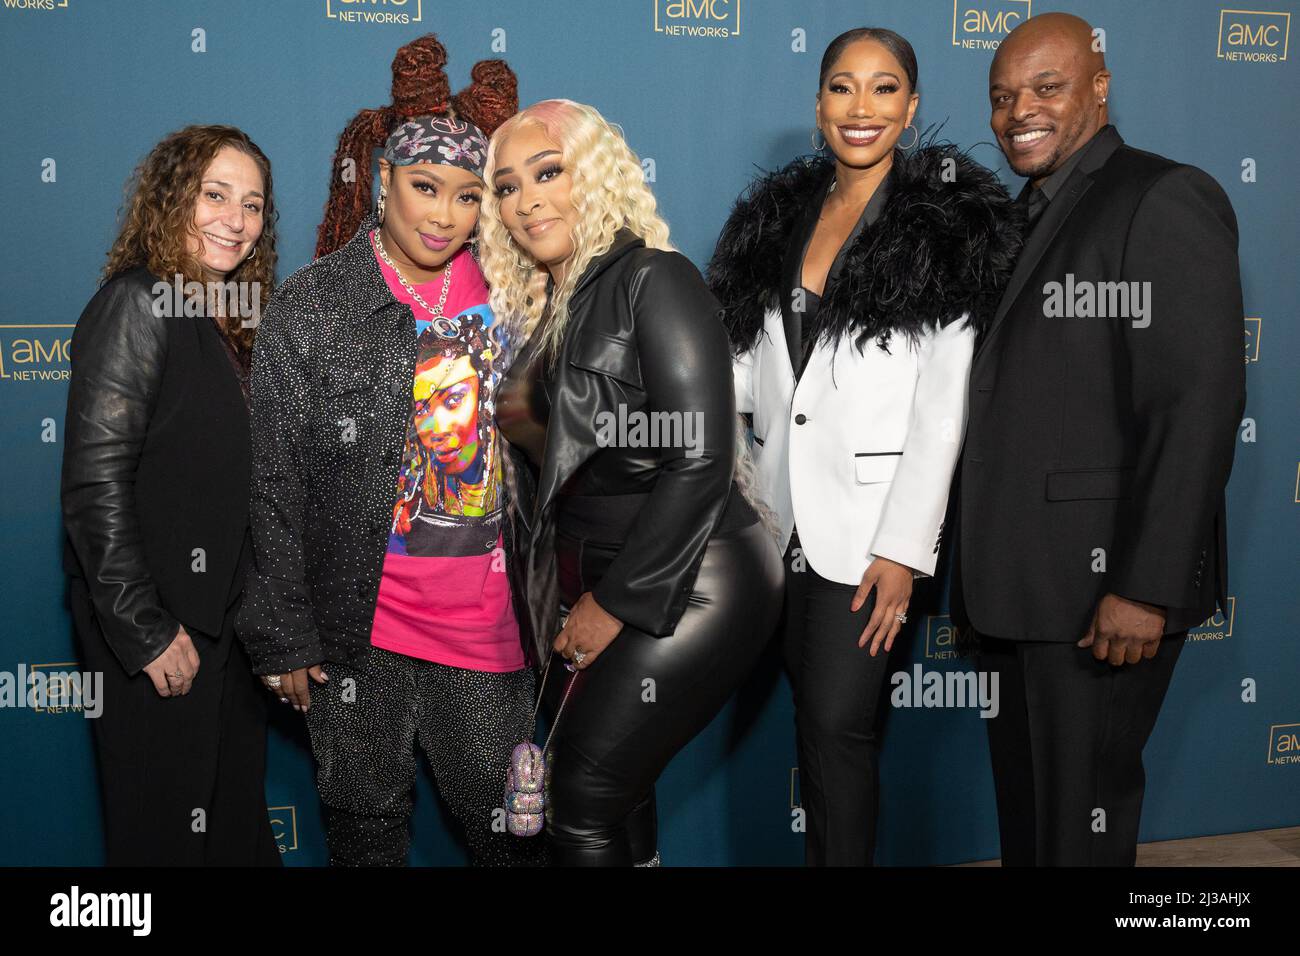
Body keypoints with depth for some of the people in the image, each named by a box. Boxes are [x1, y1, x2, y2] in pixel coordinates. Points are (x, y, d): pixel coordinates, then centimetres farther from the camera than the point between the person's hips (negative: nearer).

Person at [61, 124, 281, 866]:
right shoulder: (137, 304, -14)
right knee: (167, 825, 6)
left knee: (237, 816, 17)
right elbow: (95, 484, -20)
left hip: (224, 621, 8)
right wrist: (146, 630, -19)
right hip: (163, 626, -8)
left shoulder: (219, 315, 11)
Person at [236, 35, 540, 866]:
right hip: (359, 619, -2)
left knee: (506, 815, 13)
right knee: (368, 820, 14)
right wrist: (283, 637, -6)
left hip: (490, 613, 2)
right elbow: (274, 486, -4)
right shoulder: (311, 306, -5)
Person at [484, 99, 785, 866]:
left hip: (689, 587, -7)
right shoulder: (538, 307, 11)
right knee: (615, 789, 14)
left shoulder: (654, 281, -12)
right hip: (598, 581, 7)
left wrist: (618, 602, -15)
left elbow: (700, 461, -19)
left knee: (584, 800, -6)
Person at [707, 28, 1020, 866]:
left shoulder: (948, 226, -6)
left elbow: (944, 408, -11)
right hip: (788, 514, 5)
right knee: (813, 712, 14)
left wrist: (904, 547, -16)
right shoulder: (780, 215, 11)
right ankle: (820, 853, 29)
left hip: (870, 524, -5)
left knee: (837, 721, -6)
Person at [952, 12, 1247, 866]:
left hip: (1102, 581, -8)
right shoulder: (1028, 219, 17)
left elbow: (1199, 404, -17)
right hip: (1017, 579, 8)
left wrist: (1147, 587, -21)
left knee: (1081, 809, 1)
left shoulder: (1165, 201, -8)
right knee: (1023, 802, 16)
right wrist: (982, 572, 11)